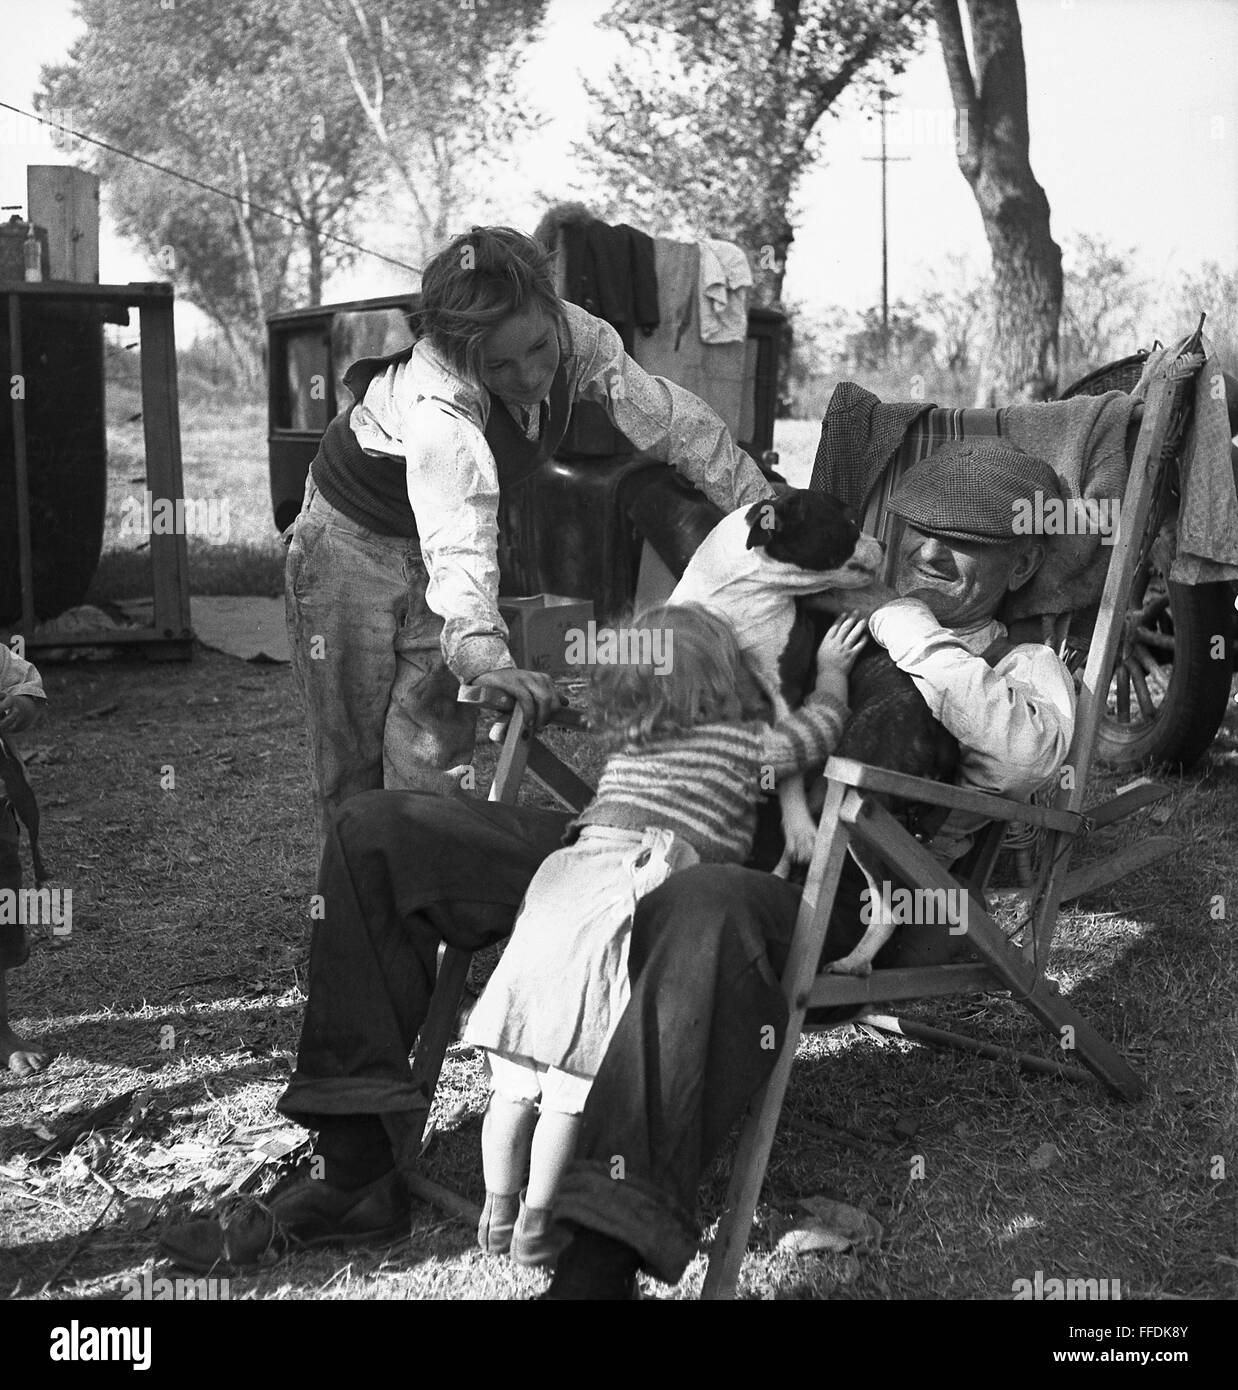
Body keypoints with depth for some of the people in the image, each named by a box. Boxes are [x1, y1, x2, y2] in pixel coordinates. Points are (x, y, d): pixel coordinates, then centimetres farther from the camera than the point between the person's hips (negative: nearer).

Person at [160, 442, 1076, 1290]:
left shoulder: (1019, 671, 13)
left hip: (820, 899, -7)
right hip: (655, 845, 7)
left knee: (704, 908, -45)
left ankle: (602, 1262, -45)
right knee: (379, 831, 0)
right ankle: (359, 1172, -2)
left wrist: (904, 624, -4)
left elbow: (1027, 758, -12)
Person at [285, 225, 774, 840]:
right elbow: (458, 540, -52)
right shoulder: (437, 404, -39)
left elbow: (665, 416, -13)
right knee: (352, 753, 0)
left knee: (433, 748, -8)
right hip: (353, 535, -4)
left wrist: (762, 502, -15)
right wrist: (485, 655, -66)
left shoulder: (575, 335, -23)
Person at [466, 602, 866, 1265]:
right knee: (575, 1085, -1)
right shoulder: (743, 743, 11)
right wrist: (831, 671, 43)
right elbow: (816, 730, 26)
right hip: (635, 889, -5)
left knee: (515, 1077, 10)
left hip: (565, 875, 6)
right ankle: (537, 1225, 5)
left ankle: (498, 1214, 20)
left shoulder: (627, 740, 26)